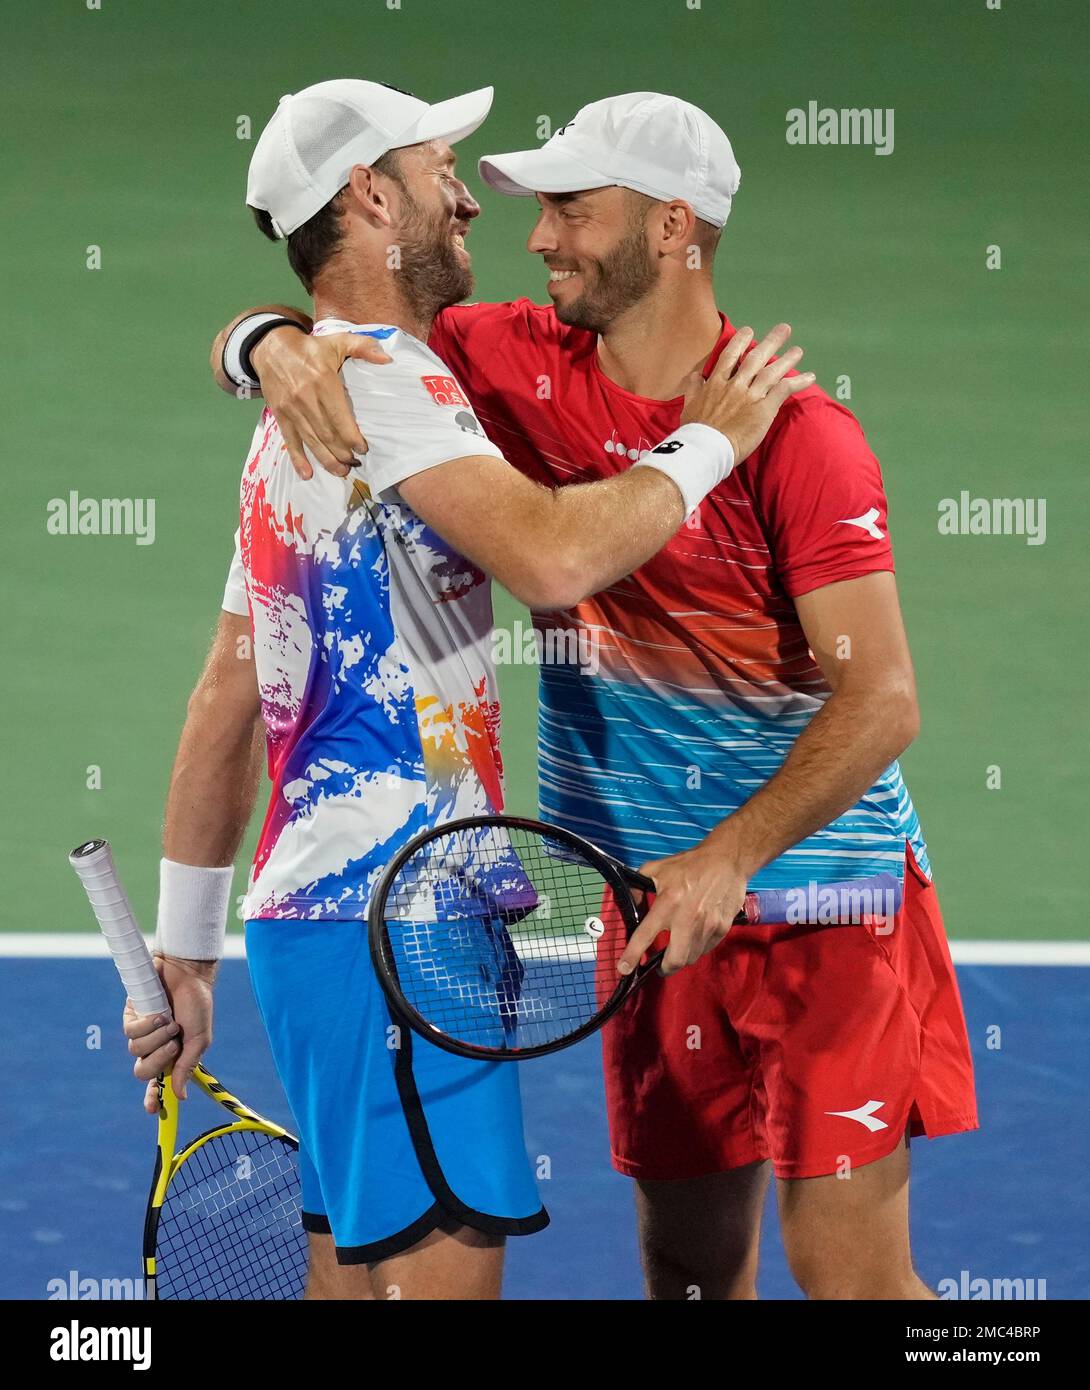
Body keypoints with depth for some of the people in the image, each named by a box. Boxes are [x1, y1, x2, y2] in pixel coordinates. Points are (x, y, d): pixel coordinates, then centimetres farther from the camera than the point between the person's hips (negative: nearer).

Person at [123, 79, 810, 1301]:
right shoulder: (381, 372, -10)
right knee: (440, 1268, -14)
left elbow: (223, 705, 23)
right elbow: (554, 559, -26)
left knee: (356, 1271, 10)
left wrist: (184, 951, 25)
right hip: (387, 921, -10)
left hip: (317, 911, 10)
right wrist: (706, 445, -9)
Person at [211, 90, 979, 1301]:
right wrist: (278, 347, -20)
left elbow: (880, 699, -19)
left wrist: (729, 860, -28)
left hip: (826, 890, -5)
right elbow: (248, 345, 5)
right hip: (653, 900, 5)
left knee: (849, 1271, -8)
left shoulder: (795, 434, -15)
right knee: (689, 1263, 9)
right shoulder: (522, 365, 0)